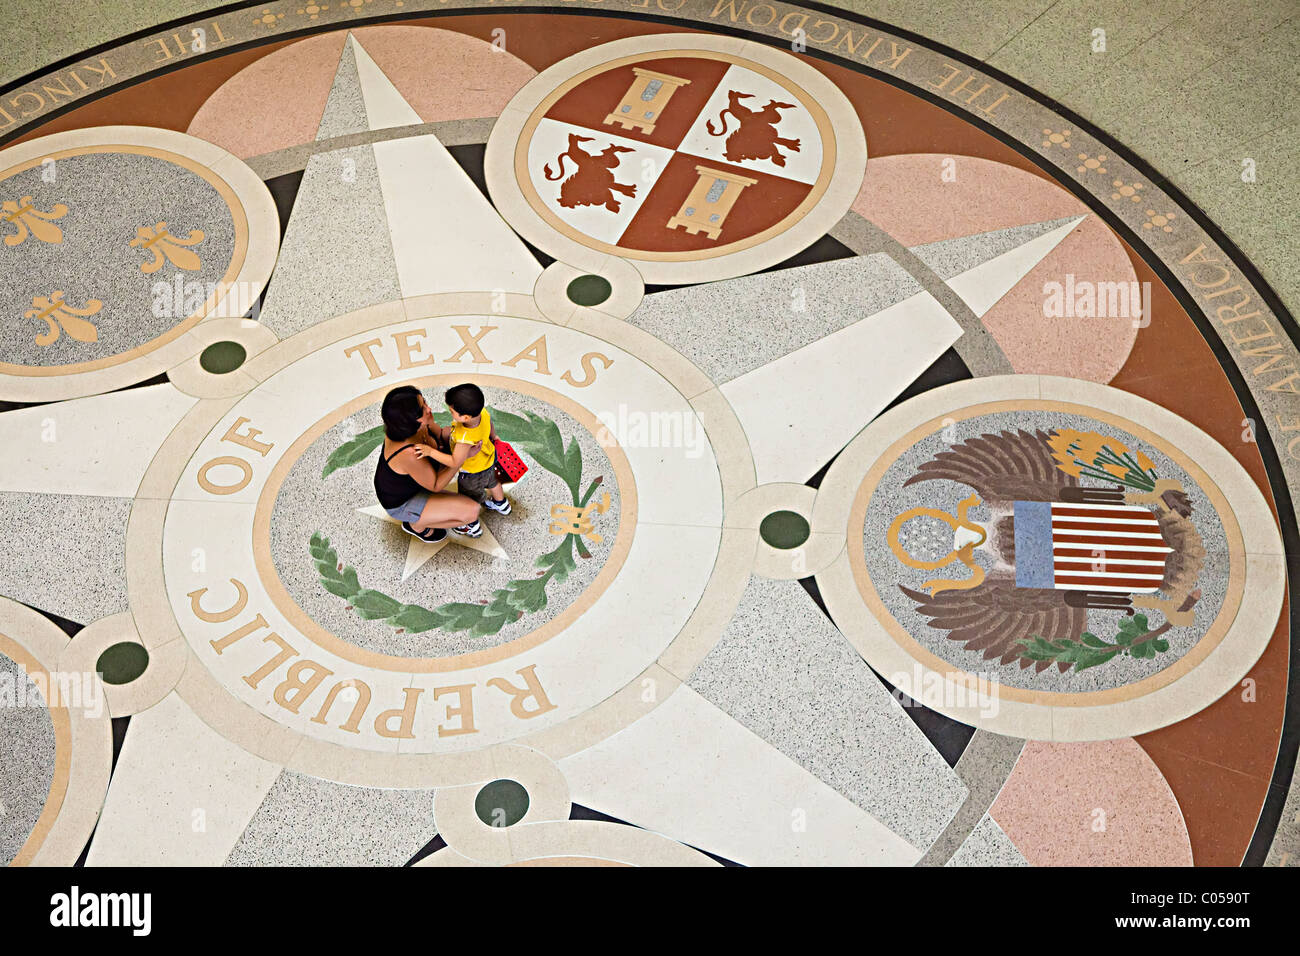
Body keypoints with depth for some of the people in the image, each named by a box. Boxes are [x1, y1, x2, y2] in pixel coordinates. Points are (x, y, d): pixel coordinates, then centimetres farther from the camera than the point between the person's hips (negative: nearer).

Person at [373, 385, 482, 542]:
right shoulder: (409, 454, -41)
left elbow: (440, 434, 3)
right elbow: (435, 486, -24)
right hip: (402, 504, -8)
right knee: (472, 511, -16)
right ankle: (417, 525, 9)